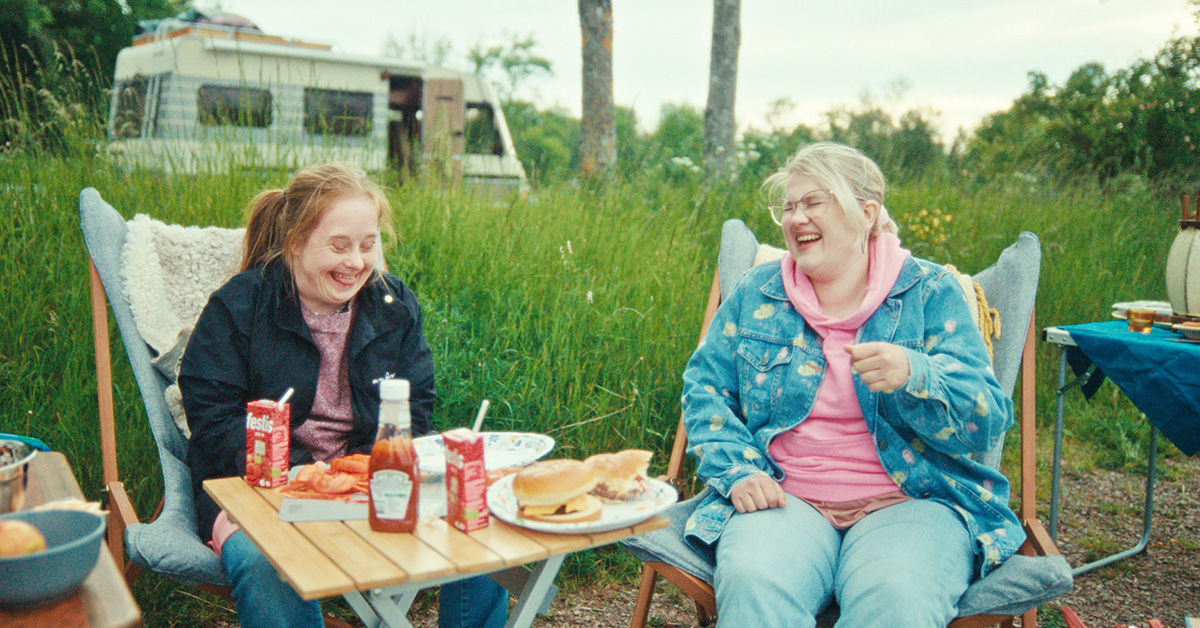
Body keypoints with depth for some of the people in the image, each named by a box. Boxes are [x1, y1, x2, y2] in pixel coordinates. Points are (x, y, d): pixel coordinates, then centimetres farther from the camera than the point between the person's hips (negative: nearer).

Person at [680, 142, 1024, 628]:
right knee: (751, 584, -33)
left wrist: (913, 376, -23)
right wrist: (738, 470, -5)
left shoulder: (930, 292, 5)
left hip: (914, 501, 0)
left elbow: (987, 421, -2)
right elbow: (704, 388, 12)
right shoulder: (756, 293, 14)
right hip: (785, 498, 1)